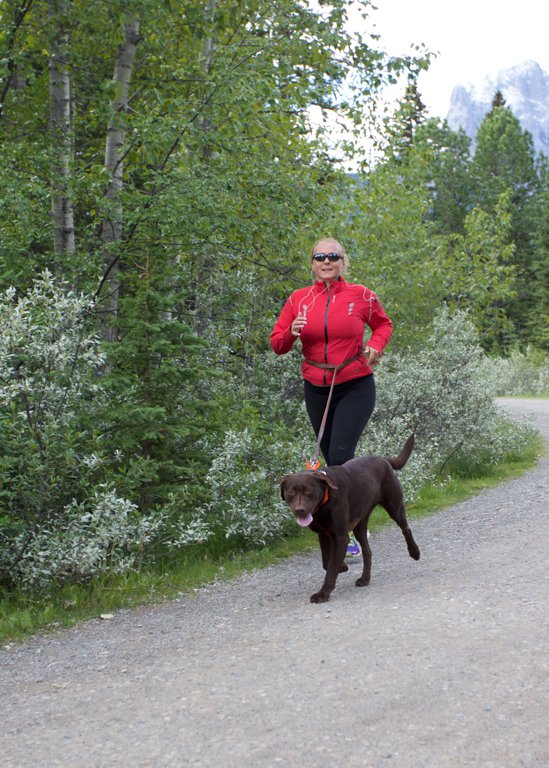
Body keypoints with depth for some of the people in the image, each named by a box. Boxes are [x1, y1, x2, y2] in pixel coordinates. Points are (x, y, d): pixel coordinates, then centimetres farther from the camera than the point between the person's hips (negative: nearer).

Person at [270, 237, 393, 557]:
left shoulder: (361, 295, -3)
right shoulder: (299, 299, 2)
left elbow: (384, 324, 14)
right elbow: (277, 344, 4)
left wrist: (375, 346, -5)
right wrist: (292, 333, -17)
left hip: (356, 387, -3)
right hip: (316, 389, 4)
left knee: (340, 455, -17)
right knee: (333, 460, 10)